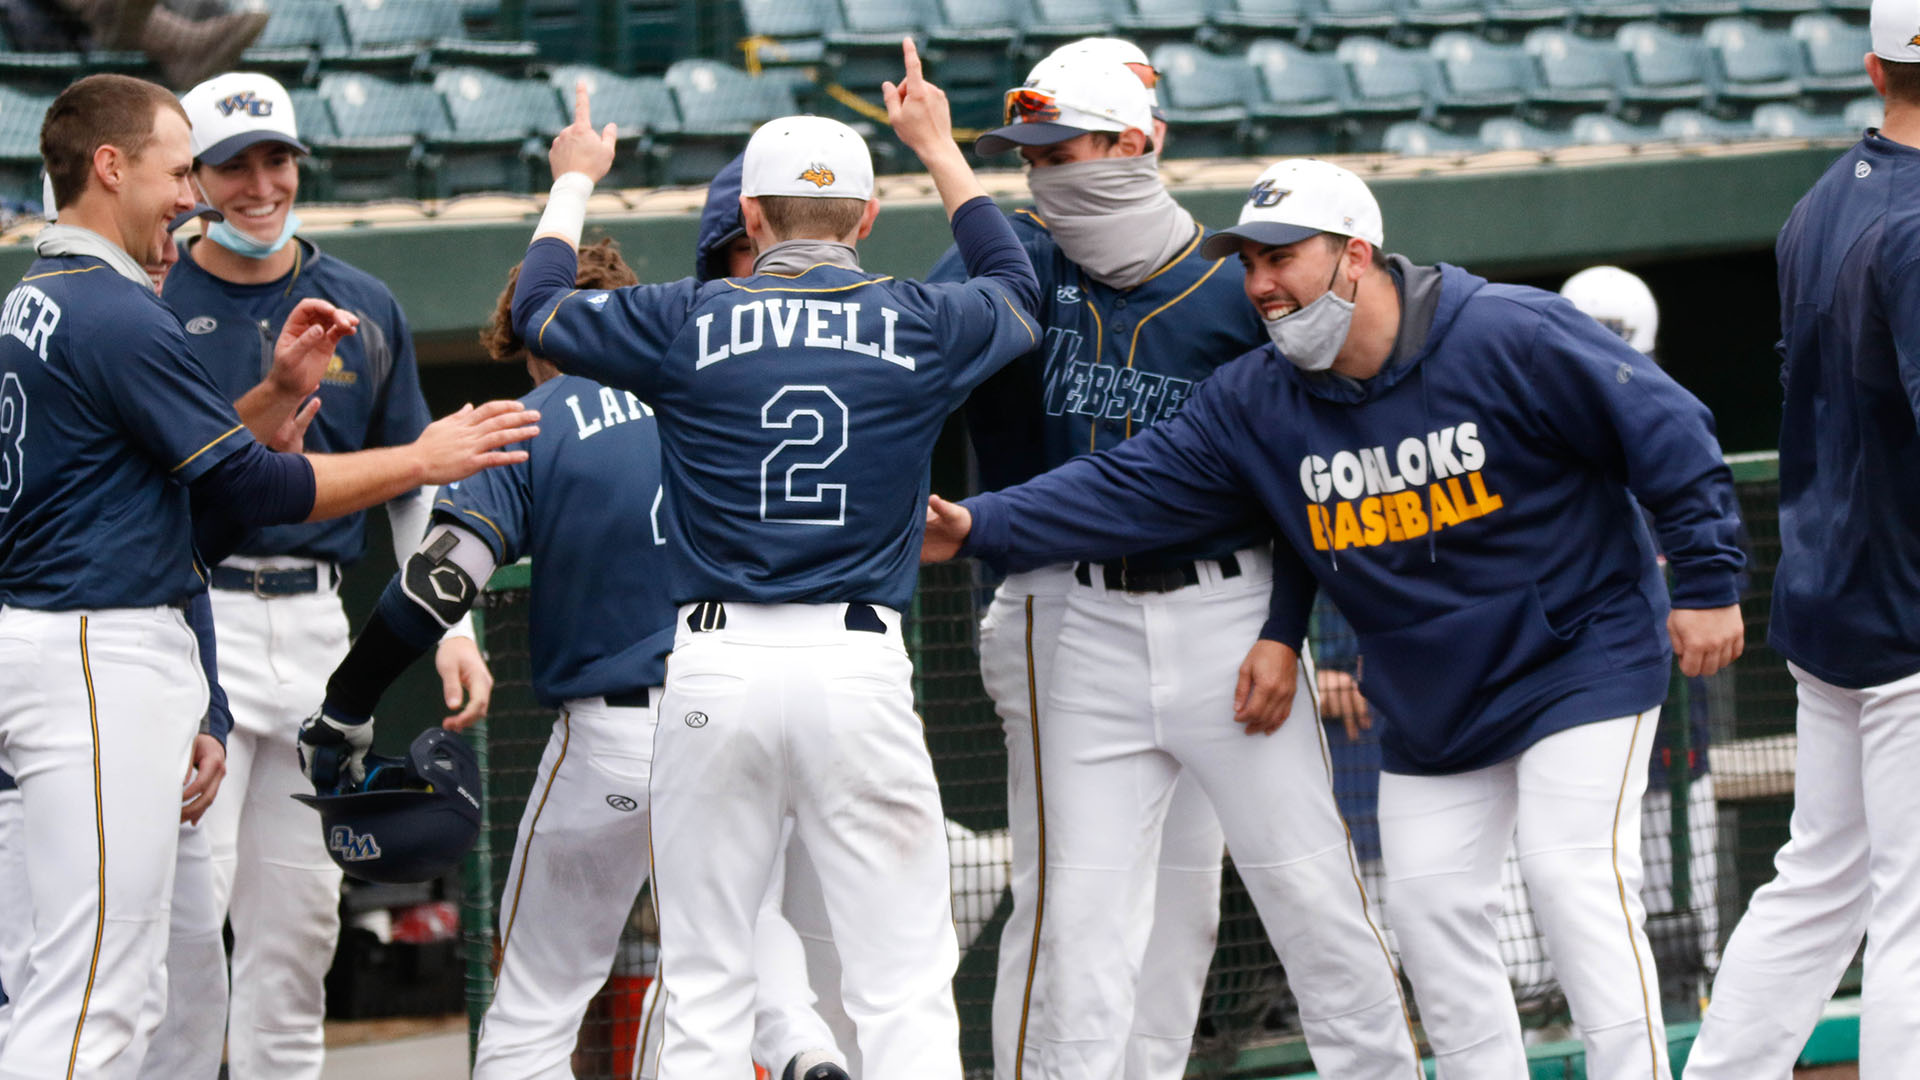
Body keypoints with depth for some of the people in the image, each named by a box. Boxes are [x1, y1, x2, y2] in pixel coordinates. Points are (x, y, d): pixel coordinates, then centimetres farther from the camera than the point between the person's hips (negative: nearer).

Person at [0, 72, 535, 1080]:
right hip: (101, 656, -11)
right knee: (90, 990, -12)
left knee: (117, 992, 12)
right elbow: (254, 486, -14)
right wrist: (425, 459, -6)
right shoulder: (117, 314, -15)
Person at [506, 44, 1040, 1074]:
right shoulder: (920, 324, 4)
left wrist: (572, 183, 37)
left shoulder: (689, 320, 2)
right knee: (905, 988, -1)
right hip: (861, 668, 0)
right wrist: (940, 150, 41)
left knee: (705, 991, 6)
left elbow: (538, 308, 20)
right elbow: (1017, 289, 29)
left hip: (718, 669, 0)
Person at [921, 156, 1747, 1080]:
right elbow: (1133, 486, -7)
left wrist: (1705, 582, -14)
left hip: (1580, 663, -6)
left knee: (1575, 875, -16)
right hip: (1427, 706, 6)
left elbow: (1668, 432, -14)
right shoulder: (1255, 402, -3)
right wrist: (982, 526, -19)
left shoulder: (1511, 338, -19)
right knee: (1428, 901, 2)